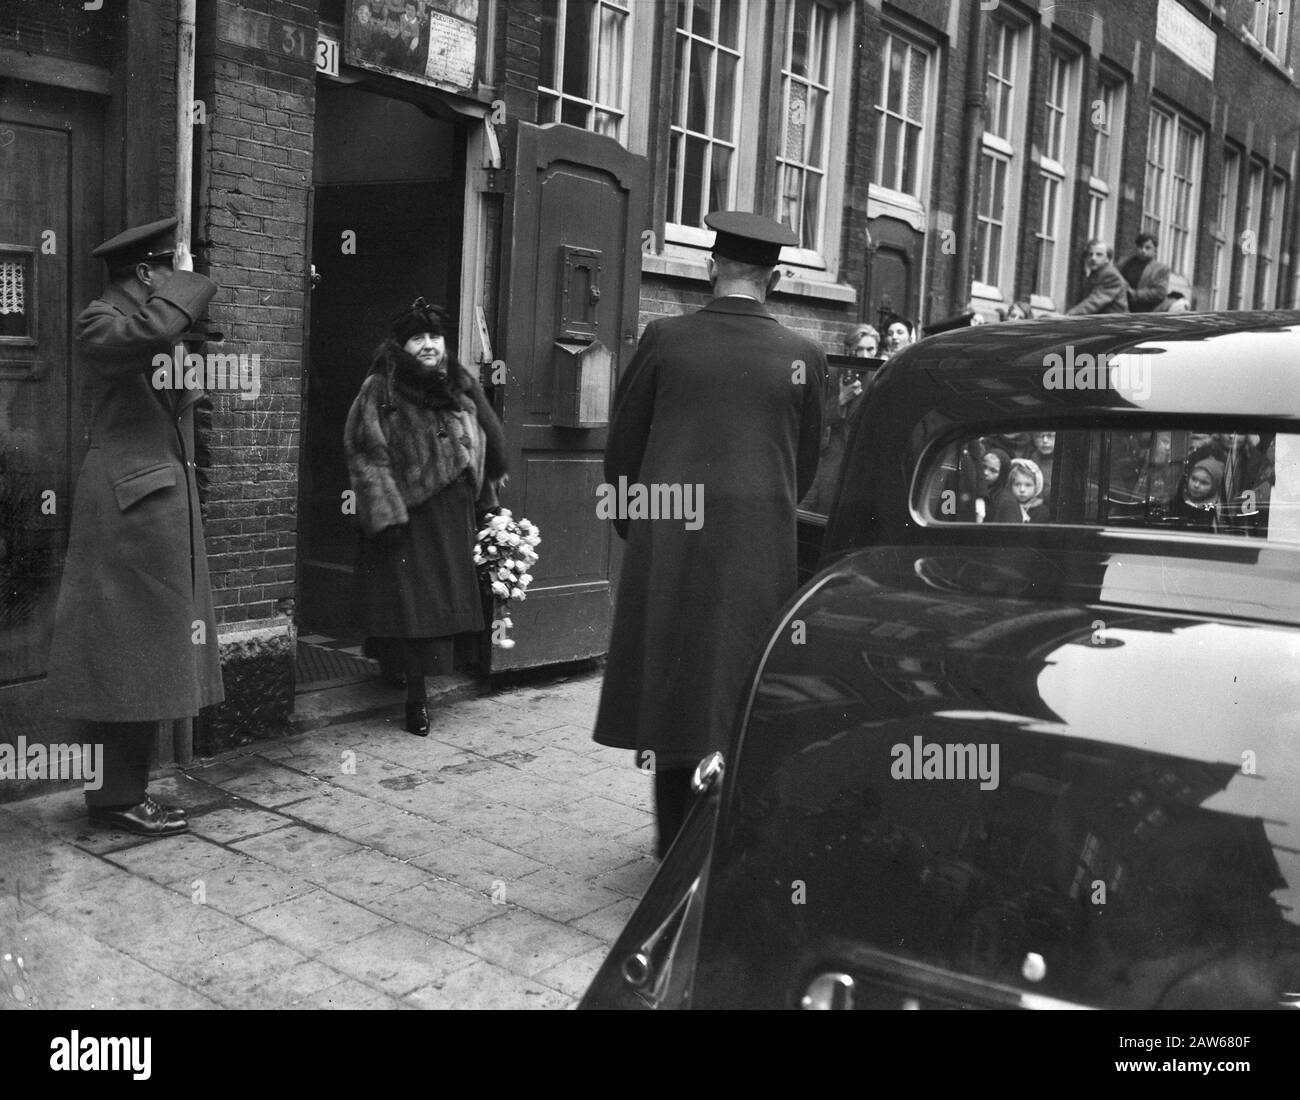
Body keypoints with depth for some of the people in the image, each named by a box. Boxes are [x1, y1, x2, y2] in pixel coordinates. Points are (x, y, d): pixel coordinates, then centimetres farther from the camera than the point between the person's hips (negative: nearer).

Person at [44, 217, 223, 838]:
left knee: (147, 655, 11)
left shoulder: (153, 326, 18)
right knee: (129, 650, -5)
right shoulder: (99, 322, -7)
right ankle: (117, 799, 3)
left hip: (164, 502, 9)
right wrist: (186, 280, -14)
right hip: (130, 506, -9)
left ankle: (122, 791, 19)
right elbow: (155, 327, -29)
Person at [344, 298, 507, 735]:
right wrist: (387, 513, -17)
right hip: (407, 517, -5)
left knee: (450, 606, 8)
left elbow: (490, 442, 20)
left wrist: (485, 494, 19)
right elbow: (364, 454, -10)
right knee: (412, 604, 0)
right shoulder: (380, 391, -5)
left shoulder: (461, 388, 10)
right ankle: (415, 696, 12)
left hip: (455, 515, 5)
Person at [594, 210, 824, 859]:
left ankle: (677, 848, 21)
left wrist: (635, 529, 17)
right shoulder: (802, 356, 0)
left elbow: (621, 451, 2)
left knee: (672, 683, 11)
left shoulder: (664, 339, -3)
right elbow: (806, 465, 9)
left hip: (666, 543, 0)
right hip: (761, 551, 0)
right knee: (743, 691, 10)